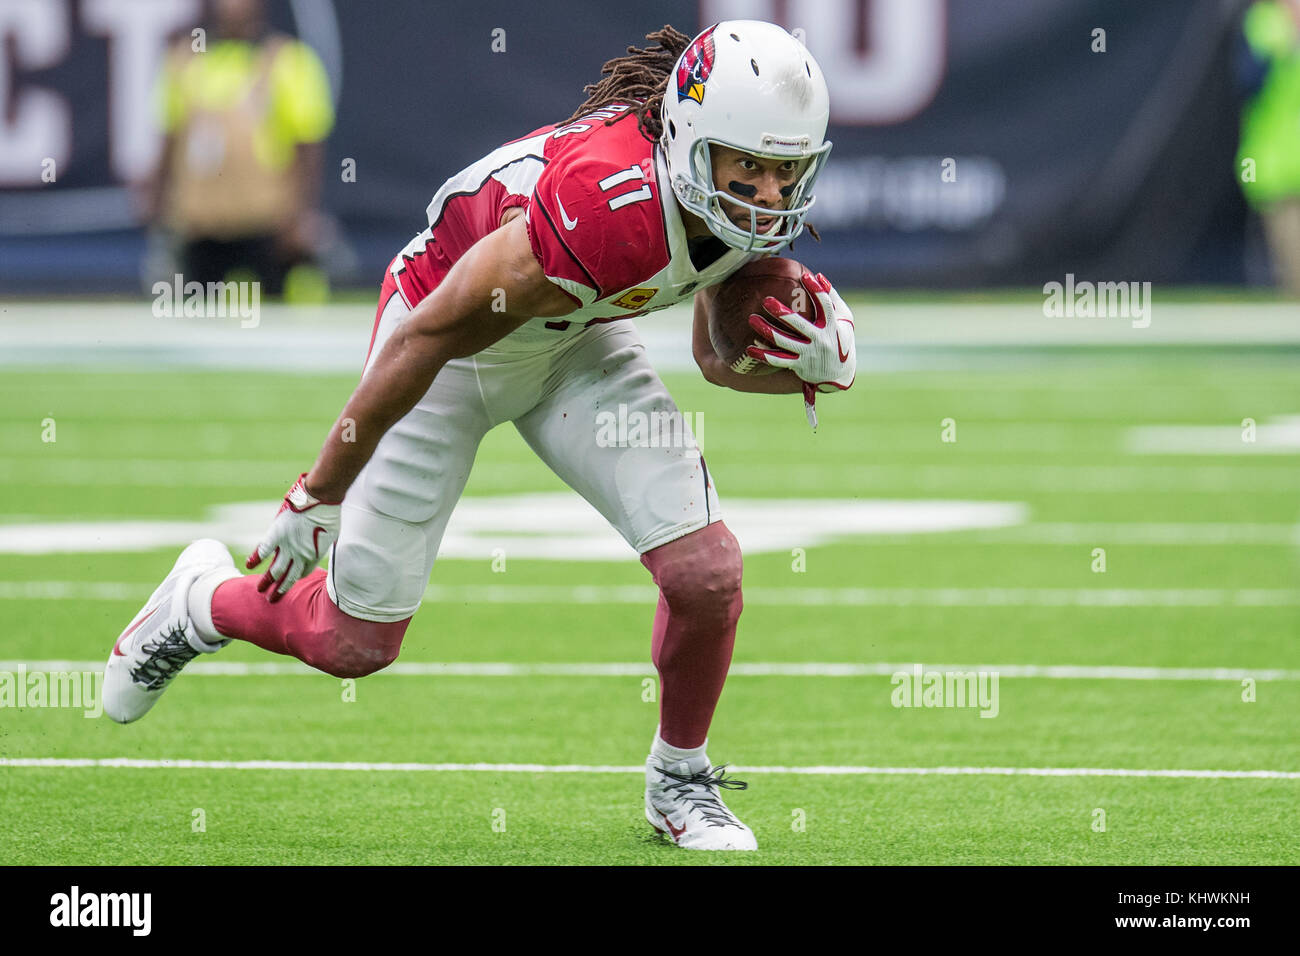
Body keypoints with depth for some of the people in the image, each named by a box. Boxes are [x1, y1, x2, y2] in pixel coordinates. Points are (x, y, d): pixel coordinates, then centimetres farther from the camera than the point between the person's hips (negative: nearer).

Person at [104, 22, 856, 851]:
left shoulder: (754, 216, -19)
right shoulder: (608, 212, -41)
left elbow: (720, 359, 2)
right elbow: (428, 338, -29)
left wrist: (810, 367, -22)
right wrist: (319, 496, -20)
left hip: (574, 340, 6)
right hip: (453, 340, -6)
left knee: (706, 572, -11)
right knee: (353, 641, 5)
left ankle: (681, 778, 16)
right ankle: (204, 603, 38)